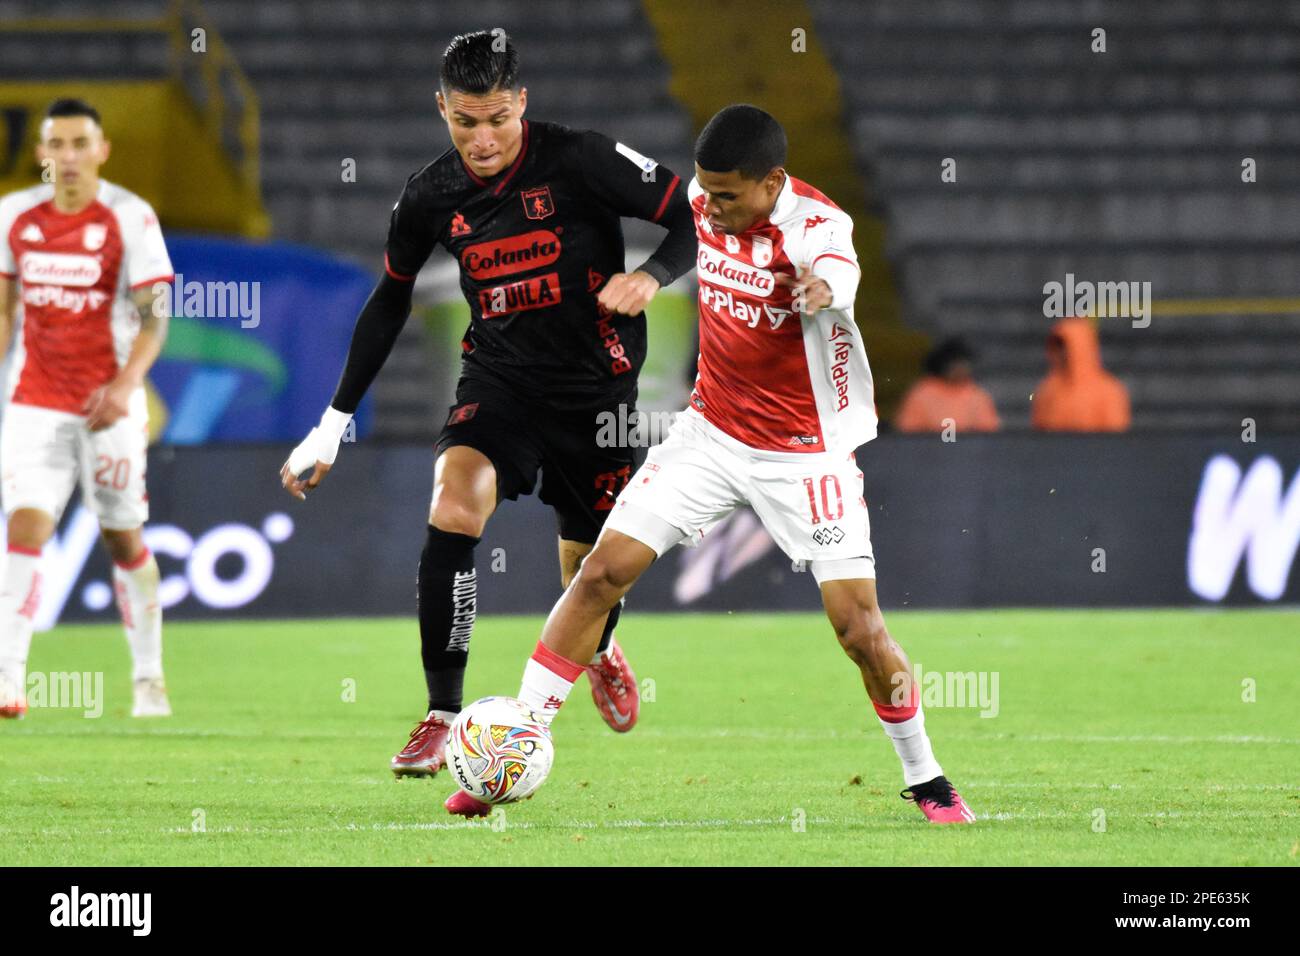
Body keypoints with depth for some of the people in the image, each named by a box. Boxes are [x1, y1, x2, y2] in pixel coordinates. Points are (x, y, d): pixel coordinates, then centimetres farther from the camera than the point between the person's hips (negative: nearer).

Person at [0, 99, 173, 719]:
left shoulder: (130, 219, -8)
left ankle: (149, 676, 24)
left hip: (108, 405, -2)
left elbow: (154, 317, -10)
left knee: (124, 538, 8)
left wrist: (126, 384, -24)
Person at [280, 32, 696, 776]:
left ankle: (602, 653, 48)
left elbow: (694, 217, -11)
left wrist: (652, 276, -32)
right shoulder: (432, 197, -6)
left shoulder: (580, 162, -17)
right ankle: (443, 716, -19)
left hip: (597, 383, -1)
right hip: (499, 374, 1)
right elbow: (390, 300, 10)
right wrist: (335, 423, 11)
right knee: (454, 506, -25)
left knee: (589, 560, 7)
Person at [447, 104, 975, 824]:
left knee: (859, 629, -10)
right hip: (713, 432, 5)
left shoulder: (816, 223, -25)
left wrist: (823, 289, -72)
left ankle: (925, 780, 13)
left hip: (805, 453, -5)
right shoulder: (704, 199, -8)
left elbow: (836, 276, -51)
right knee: (602, 573, -6)